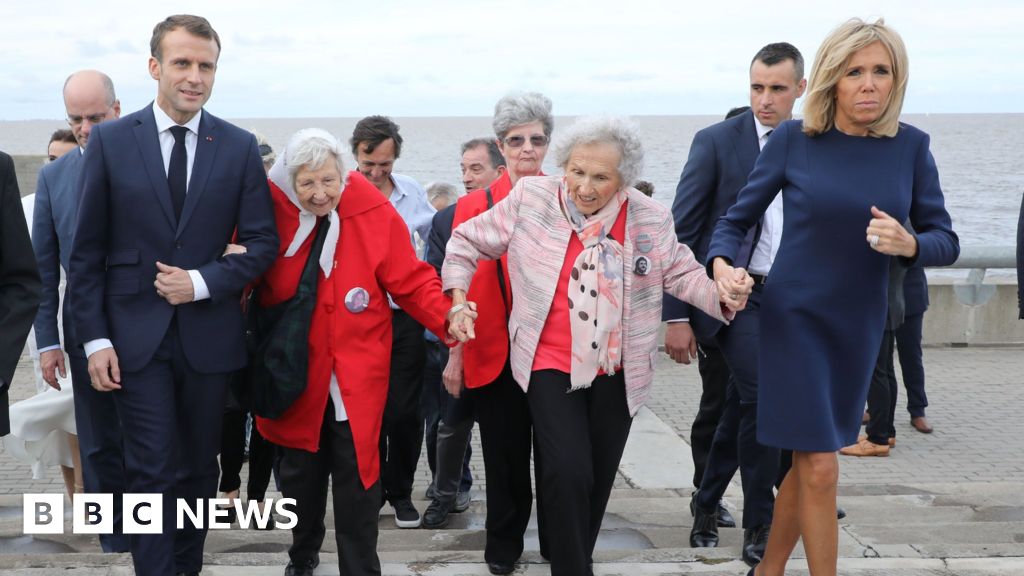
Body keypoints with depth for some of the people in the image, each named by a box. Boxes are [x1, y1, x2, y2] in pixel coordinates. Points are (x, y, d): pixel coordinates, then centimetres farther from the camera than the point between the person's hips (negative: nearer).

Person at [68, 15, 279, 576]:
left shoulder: (239, 147, 3)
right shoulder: (110, 141, 0)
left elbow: (262, 242, 3)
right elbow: (87, 251, 0)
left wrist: (202, 283, -12)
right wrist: (95, 339, -6)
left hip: (208, 334, 2)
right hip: (137, 337, -2)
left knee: (198, 471, 11)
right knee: (151, 472, -4)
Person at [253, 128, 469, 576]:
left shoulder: (376, 214, -11)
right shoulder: (273, 212, -7)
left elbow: (411, 282, -8)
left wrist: (447, 318, -23)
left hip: (356, 375, -2)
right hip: (295, 371, 2)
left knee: (356, 477, -1)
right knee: (300, 472, 16)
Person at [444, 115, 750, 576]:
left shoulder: (650, 218, -5)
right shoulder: (530, 199, -9)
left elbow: (681, 273, 5)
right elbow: (468, 242, 2)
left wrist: (722, 296, -15)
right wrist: (458, 298, -10)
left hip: (616, 373, 3)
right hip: (551, 366, -2)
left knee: (598, 480, 14)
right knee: (568, 474, -17)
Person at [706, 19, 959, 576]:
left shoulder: (909, 145, -3)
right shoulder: (793, 139, -8)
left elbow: (945, 240, 0)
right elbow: (737, 219, 0)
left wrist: (909, 244, -23)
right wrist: (721, 263, -21)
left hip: (859, 324, 3)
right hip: (795, 318, -3)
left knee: (809, 461, 14)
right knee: (820, 466, -5)